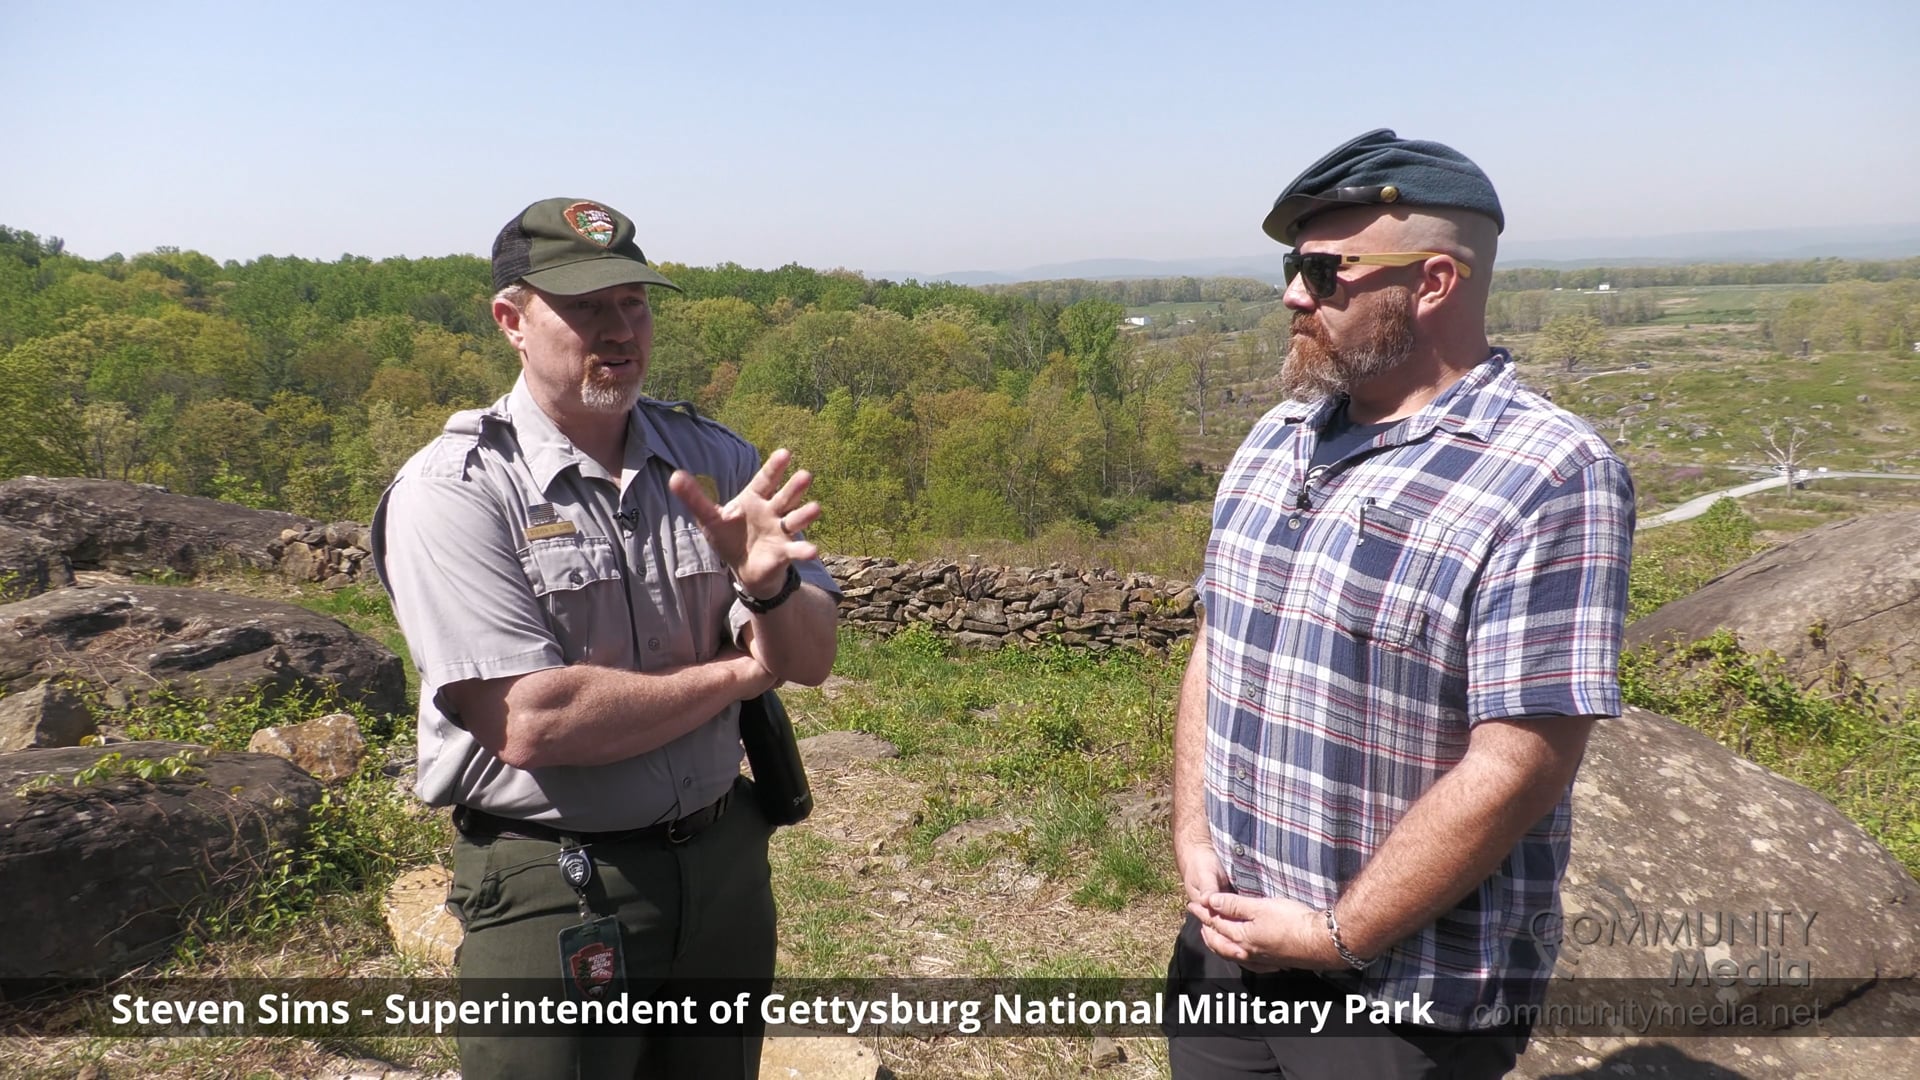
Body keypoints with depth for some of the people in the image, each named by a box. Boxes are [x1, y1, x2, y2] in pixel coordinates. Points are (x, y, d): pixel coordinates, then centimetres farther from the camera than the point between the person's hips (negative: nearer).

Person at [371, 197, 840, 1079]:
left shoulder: (713, 457, 1)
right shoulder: (453, 489, -14)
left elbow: (809, 660, -3)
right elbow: (531, 723, -24)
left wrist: (768, 584, -25)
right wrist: (736, 672, -13)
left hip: (725, 859, 5)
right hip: (555, 891, -5)